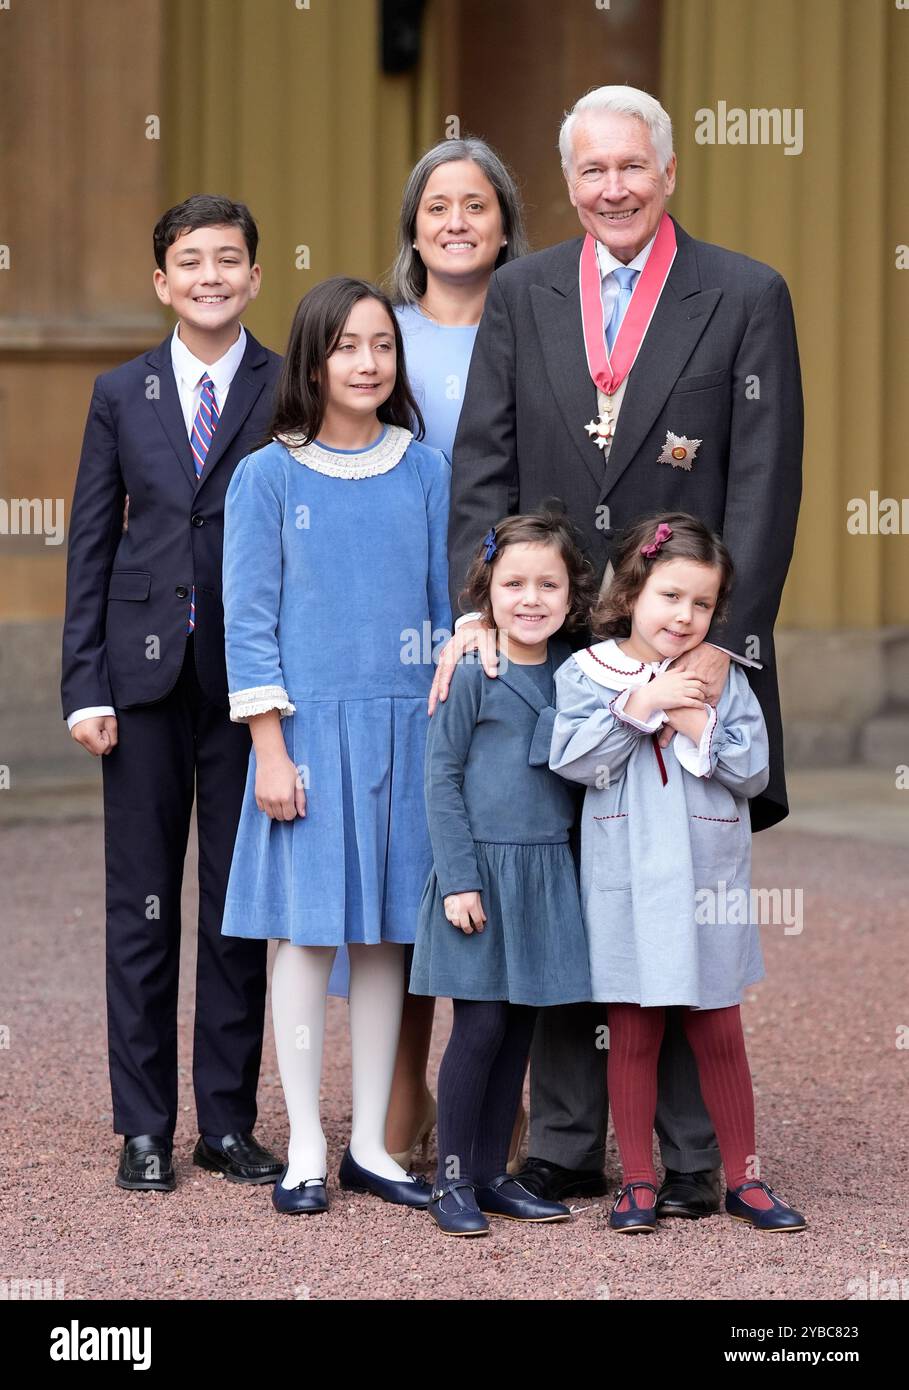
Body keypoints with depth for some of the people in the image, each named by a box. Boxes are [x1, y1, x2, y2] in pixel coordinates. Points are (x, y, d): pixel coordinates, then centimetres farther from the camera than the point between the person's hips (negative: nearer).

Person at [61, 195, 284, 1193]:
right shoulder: (122, 395, 8)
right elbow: (91, 546, 7)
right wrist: (84, 685, -1)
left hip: (252, 683, -1)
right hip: (147, 678, 1)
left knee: (240, 906, 5)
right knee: (141, 905, 4)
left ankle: (228, 1121, 13)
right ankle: (144, 1128, 11)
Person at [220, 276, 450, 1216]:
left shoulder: (424, 472, 6)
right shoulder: (269, 477, -1)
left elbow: (450, 605, 9)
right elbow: (249, 623, -2)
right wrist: (270, 748, -8)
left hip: (406, 726, 3)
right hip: (310, 725, -3)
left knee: (385, 934, 6)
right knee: (309, 932, -2)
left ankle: (370, 1146, 14)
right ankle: (305, 1150, 5)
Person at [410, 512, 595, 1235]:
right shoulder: (471, 676, -8)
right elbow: (442, 779, -8)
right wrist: (459, 879, -12)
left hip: (548, 871, 5)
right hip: (480, 867, -5)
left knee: (520, 1026, 9)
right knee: (481, 1024, -5)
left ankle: (491, 1173, 18)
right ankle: (452, 1179, 5)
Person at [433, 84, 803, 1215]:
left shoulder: (747, 298, 0)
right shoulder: (520, 297, 9)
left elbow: (764, 487, -5)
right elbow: (483, 470, 5)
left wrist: (720, 642, -13)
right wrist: (477, 612, -9)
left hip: (689, 653, -3)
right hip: (549, 653, 3)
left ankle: (692, 1154, 9)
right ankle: (566, 1146, 15)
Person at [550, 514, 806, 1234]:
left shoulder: (723, 678, 3)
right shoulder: (587, 672, -1)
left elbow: (754, 771, -2)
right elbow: (574, 760, -12)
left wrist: (699, 726, -16)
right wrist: (637, 706, -19)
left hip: (709, 881, 1)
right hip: (627, 883, -1)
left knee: (720, 1034, 8)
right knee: (634, 1035, 6)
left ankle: (743, 1176, 17)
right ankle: (638, 1180, 15)